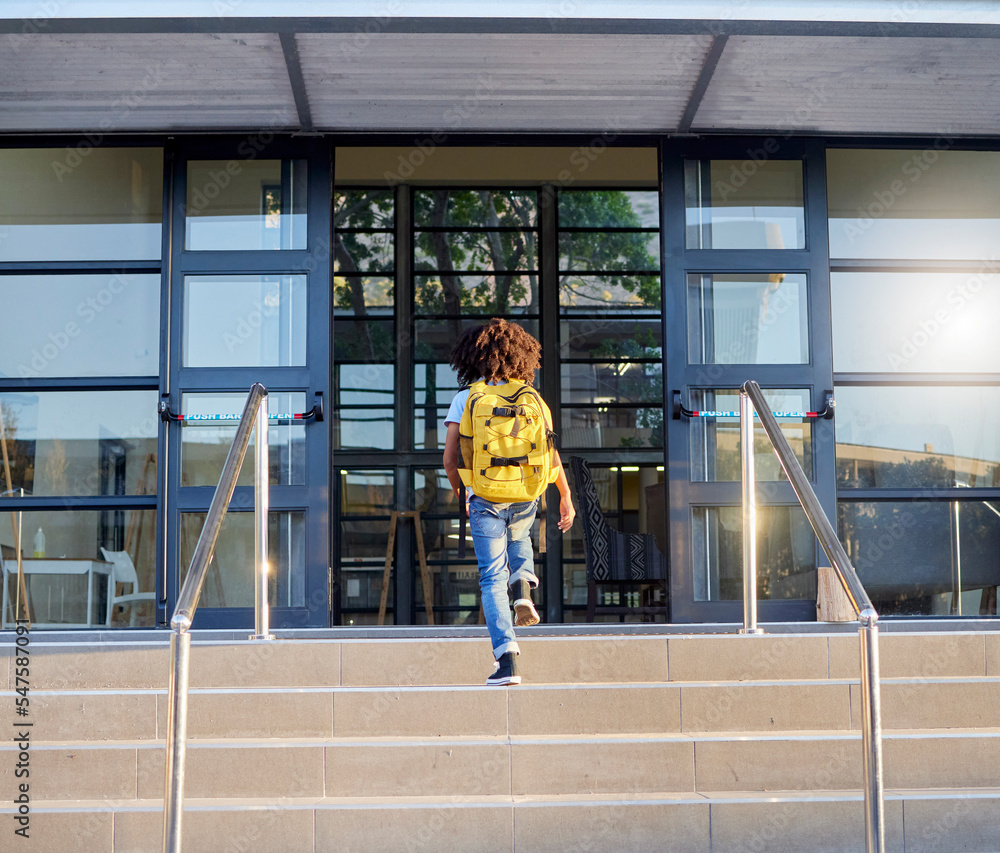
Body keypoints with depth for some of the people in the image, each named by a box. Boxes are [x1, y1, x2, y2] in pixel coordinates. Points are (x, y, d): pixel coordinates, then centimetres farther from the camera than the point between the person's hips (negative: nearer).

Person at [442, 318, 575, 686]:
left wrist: (459, 494, 13)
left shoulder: (464, 400, -2)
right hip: (524, 499, 2)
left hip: (485, 500, -2)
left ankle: (507, 658, -11)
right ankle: (524, 590, 12)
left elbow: (450, 458, -4)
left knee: (492, 581, 2)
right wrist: (565, 497, 5)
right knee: (518, 539, 37)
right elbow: (551, 453, -3)